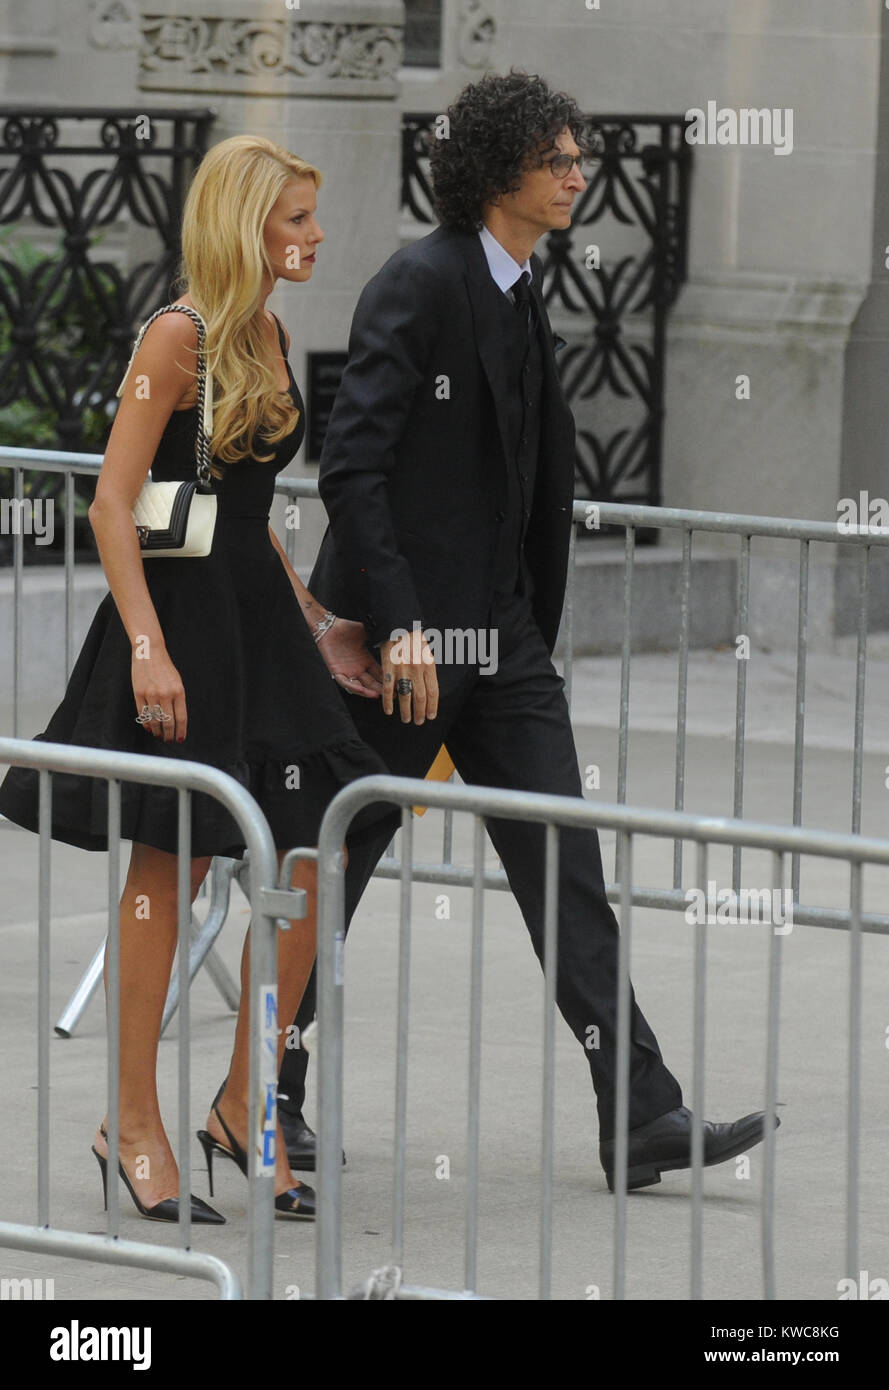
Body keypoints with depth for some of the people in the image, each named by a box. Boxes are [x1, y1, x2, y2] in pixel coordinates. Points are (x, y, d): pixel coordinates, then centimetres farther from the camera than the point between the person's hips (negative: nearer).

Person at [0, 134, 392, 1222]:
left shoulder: (270, 337, 13)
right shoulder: (181, 336, -11)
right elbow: (113, 503, -15)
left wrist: (315, 628, 17)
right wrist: (149, 646, -22)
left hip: (259, 617, 8)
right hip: (178, 616, -8)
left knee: (308, 867, 3)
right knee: (167, 870, -2)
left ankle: (243, 1107, 14)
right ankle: (135, 1124, 8)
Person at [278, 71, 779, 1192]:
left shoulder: (522, 295, 12)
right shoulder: (418, 287, -14)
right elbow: (350, 466, -21)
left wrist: (533, 630, 18)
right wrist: (400, 628, -24)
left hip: (500, 633, 8)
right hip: (401, 634, -8)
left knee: (565, 868, 1)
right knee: (333, 868, 4)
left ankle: (639, 1117, -3)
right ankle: (268, 1094, 19)